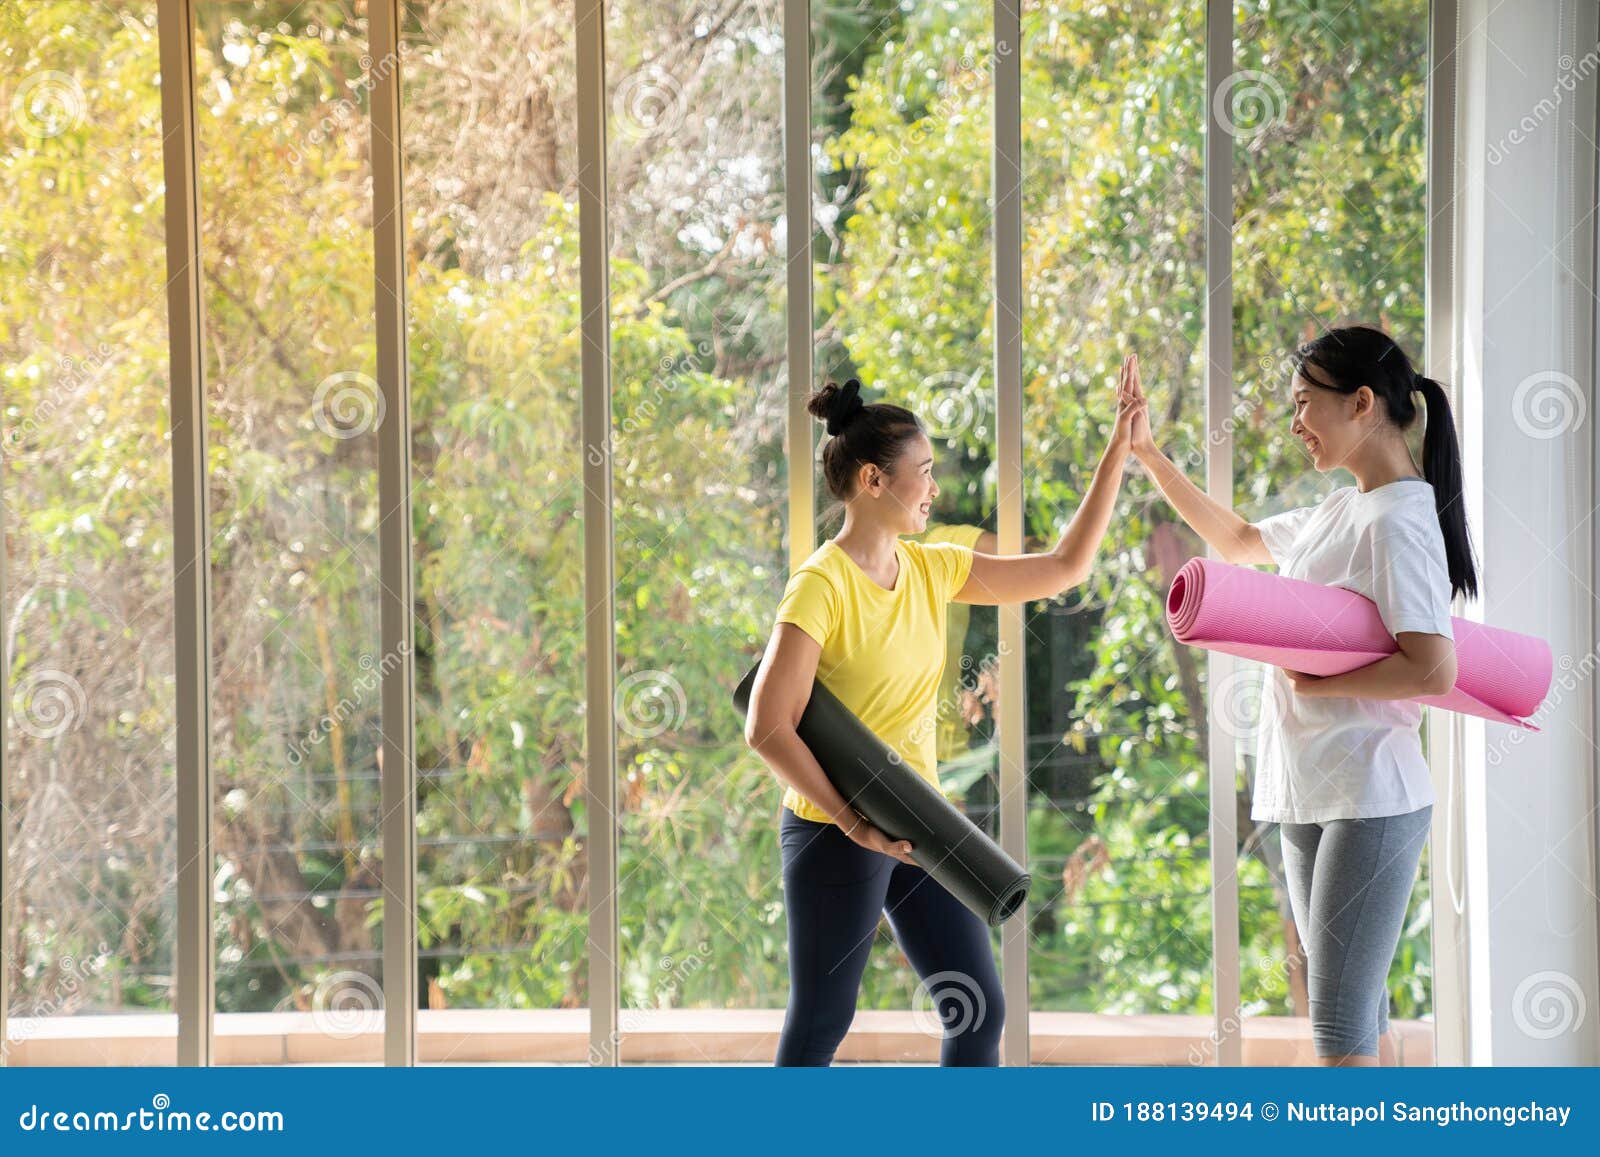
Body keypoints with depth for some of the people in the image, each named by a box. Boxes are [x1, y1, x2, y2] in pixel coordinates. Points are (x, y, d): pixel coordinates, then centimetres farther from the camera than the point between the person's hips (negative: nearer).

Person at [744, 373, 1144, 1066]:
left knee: (979, 1012, 7)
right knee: (820, 1024, 2)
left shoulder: (931, 569, 5)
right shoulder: (822, 585, -17)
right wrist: (856, 825, -22)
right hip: (835, 833, -7)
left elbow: (1064, 568, 11)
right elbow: (768, 729, -21)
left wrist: (1118, 452, 7)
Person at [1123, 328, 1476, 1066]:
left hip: (1370, 798, -9)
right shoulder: (1338, 514, 14)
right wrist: (1147, 454, 27)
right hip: (1307, 796, 9)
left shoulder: (1399, 522, -14)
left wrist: (1316, 678, -13)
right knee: (1353, 1007, 11)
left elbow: (1434, 671, -23)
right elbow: (1236, 541, 32)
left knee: (1340, 1015, -11)